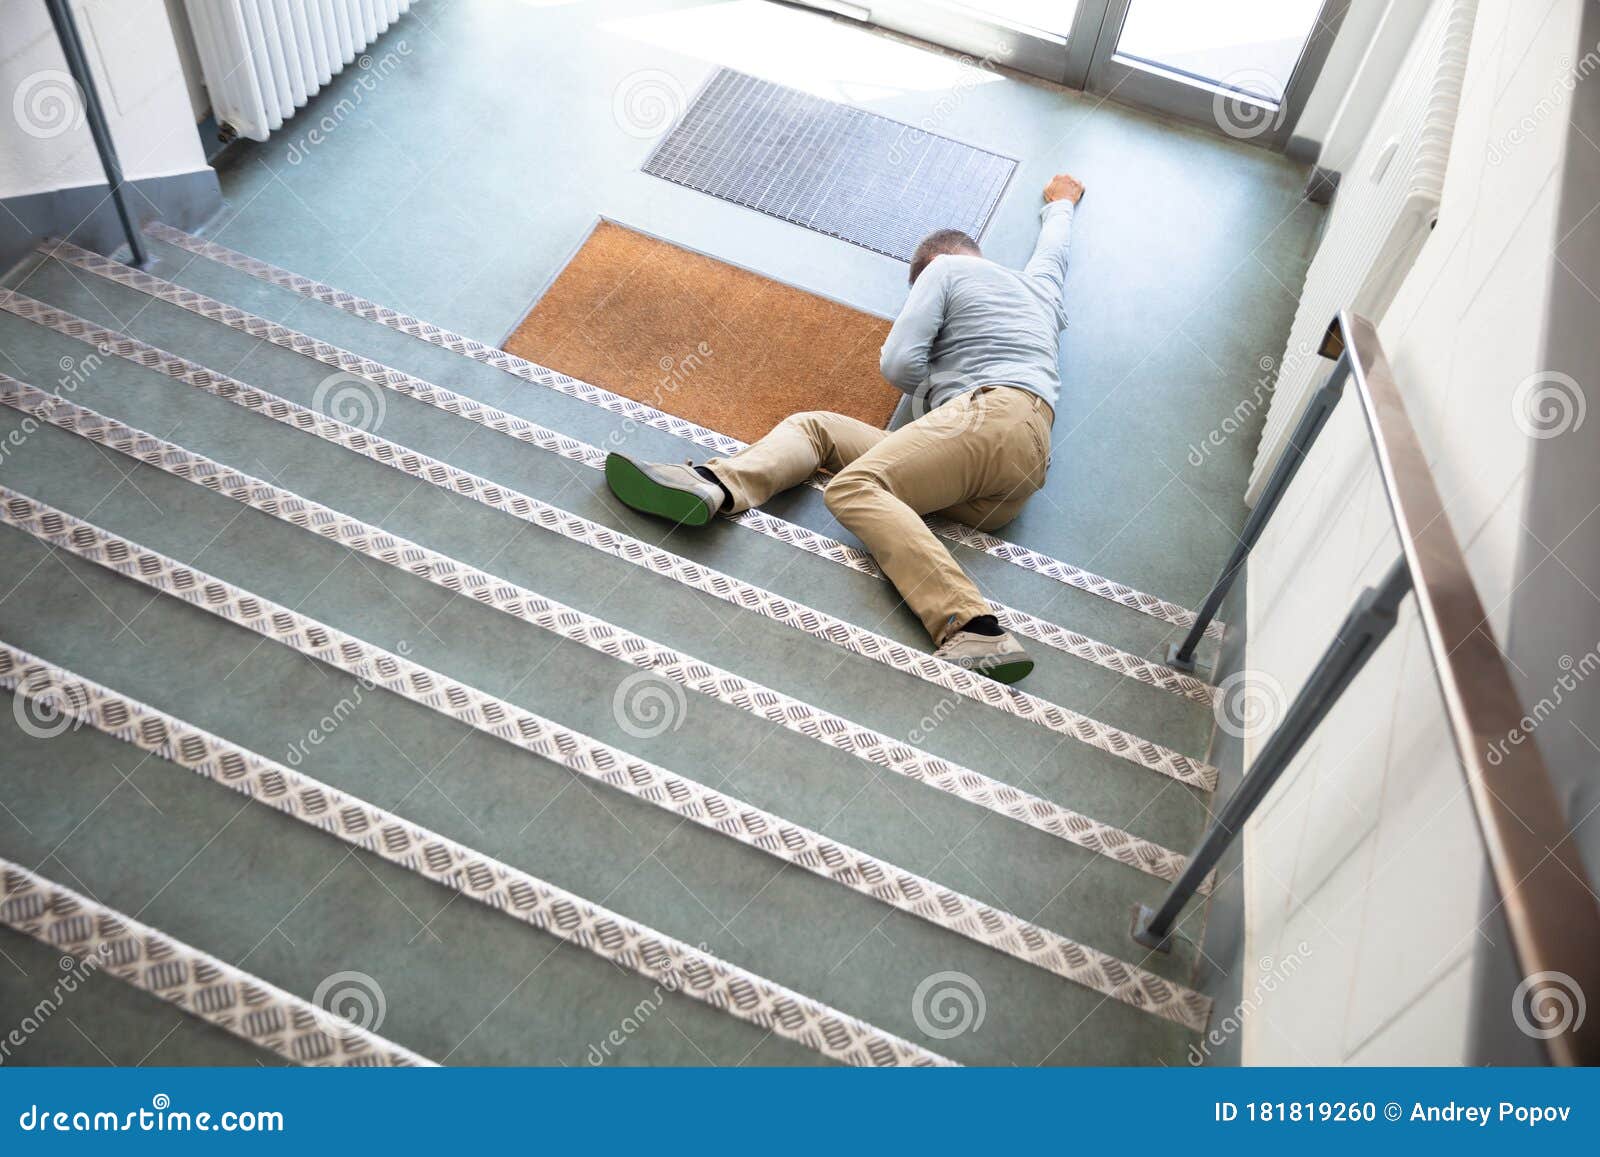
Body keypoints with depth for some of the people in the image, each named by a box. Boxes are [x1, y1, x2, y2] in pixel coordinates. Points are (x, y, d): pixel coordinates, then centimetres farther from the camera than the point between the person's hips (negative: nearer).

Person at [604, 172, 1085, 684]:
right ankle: (716, 484, -26)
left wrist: (937, 387, 18)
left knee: (855, 487, -29)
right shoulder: (1038, 280, 36)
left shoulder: (945, 267, 13)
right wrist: (1061, 202, 81)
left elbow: (898, 363, -1)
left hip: (990, 414, -8)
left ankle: (974, 629, -45)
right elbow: (1054, 239, 61)